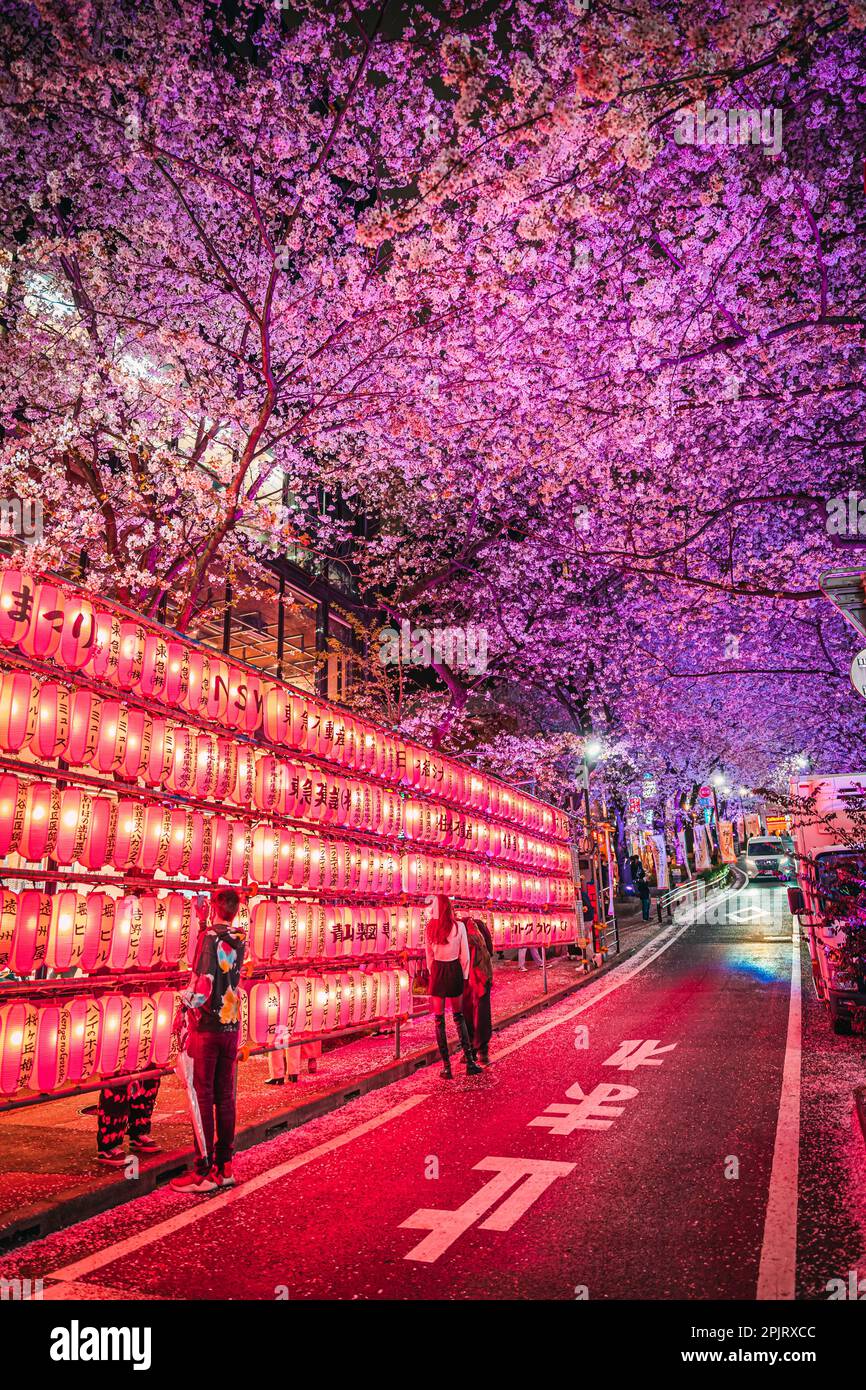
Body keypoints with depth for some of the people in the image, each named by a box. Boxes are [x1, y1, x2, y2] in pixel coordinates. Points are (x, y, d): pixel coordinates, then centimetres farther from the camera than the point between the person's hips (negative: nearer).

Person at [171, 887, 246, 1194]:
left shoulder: (209, 937, -14)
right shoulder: (239, 941, 6)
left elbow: (203, 985, -21)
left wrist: (186, 1002, -2)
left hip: (206, 1027, -6)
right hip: (232, 1026, 6)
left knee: (203, 1098, 0)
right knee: (226, 1097, 11)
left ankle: (204, 1172, 4)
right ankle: (224, 1167, 18)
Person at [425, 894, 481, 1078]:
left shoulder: (430, 927, -5)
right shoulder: (458, 926, -7)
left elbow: (429, 955, 3)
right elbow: (464, 955, -3)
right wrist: (464, 976, 8)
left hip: (437, 971, -1)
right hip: (455, 970, 1)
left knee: (439, 1019, 6)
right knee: (458, 1016, 15)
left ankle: (446, 1066, 5)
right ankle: (469, 1061, 10)